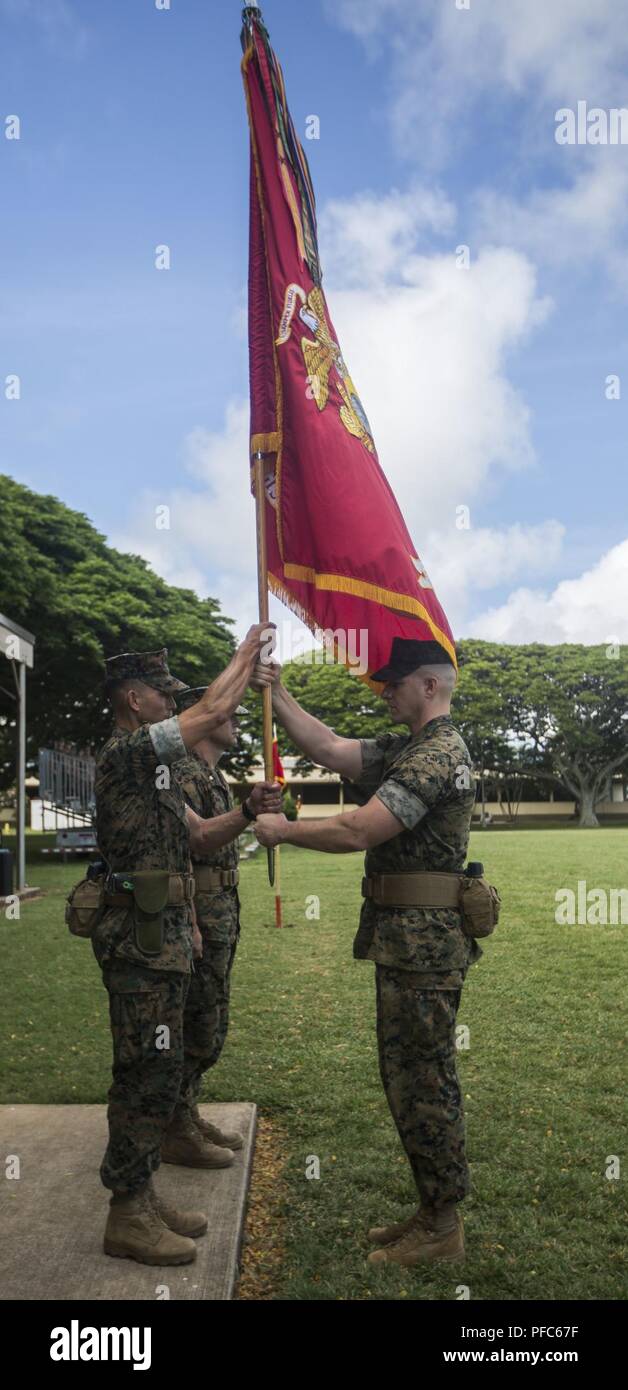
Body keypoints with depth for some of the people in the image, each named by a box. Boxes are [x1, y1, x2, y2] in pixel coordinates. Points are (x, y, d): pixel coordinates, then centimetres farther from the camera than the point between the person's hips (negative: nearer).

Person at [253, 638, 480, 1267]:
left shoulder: (438, 755, -19)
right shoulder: (406, 748, 13)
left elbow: (358, 831, -24)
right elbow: (329, 748, 10)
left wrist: (282, 830, -11)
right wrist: (277, 694, 5)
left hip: (423, 944, -10)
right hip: (405, 940, 10)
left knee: (423, 1081, 2)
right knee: (410, 1076, 18)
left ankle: (441, 1228, 18)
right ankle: (433, 1212, 31)